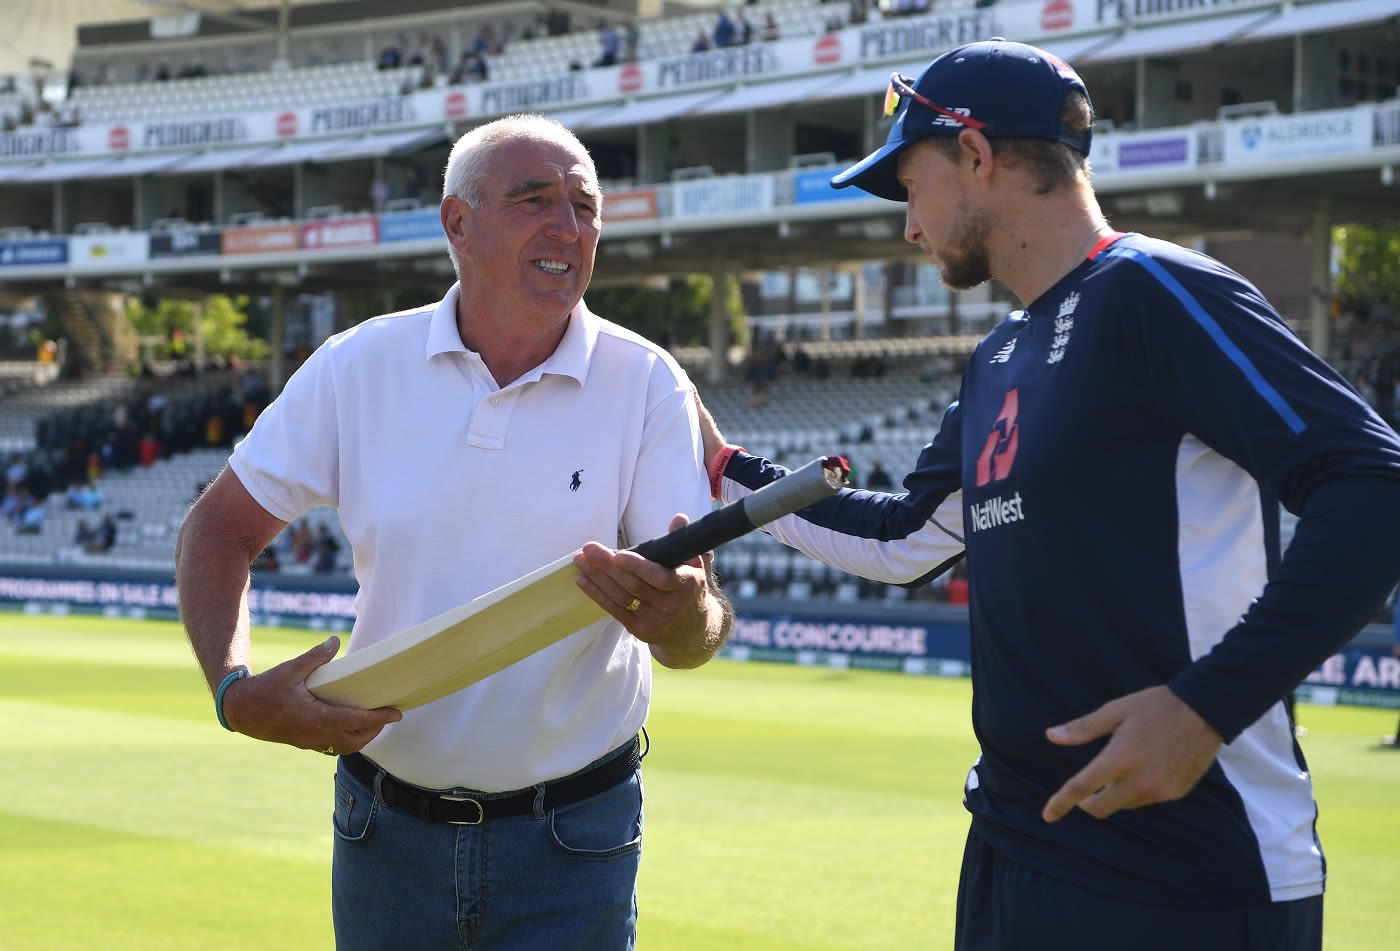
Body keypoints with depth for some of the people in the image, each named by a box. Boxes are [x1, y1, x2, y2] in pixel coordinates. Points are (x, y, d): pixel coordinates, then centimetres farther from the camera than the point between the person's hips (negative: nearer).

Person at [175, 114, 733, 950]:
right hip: (386, 832, 2)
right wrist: (235, 690, -13)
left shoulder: (647, 386, -8)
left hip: (571, 849, -1)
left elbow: (704, 623, -14)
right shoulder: (357, 367, -4)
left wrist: (682, 619, -38)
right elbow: (219, 532, 4)